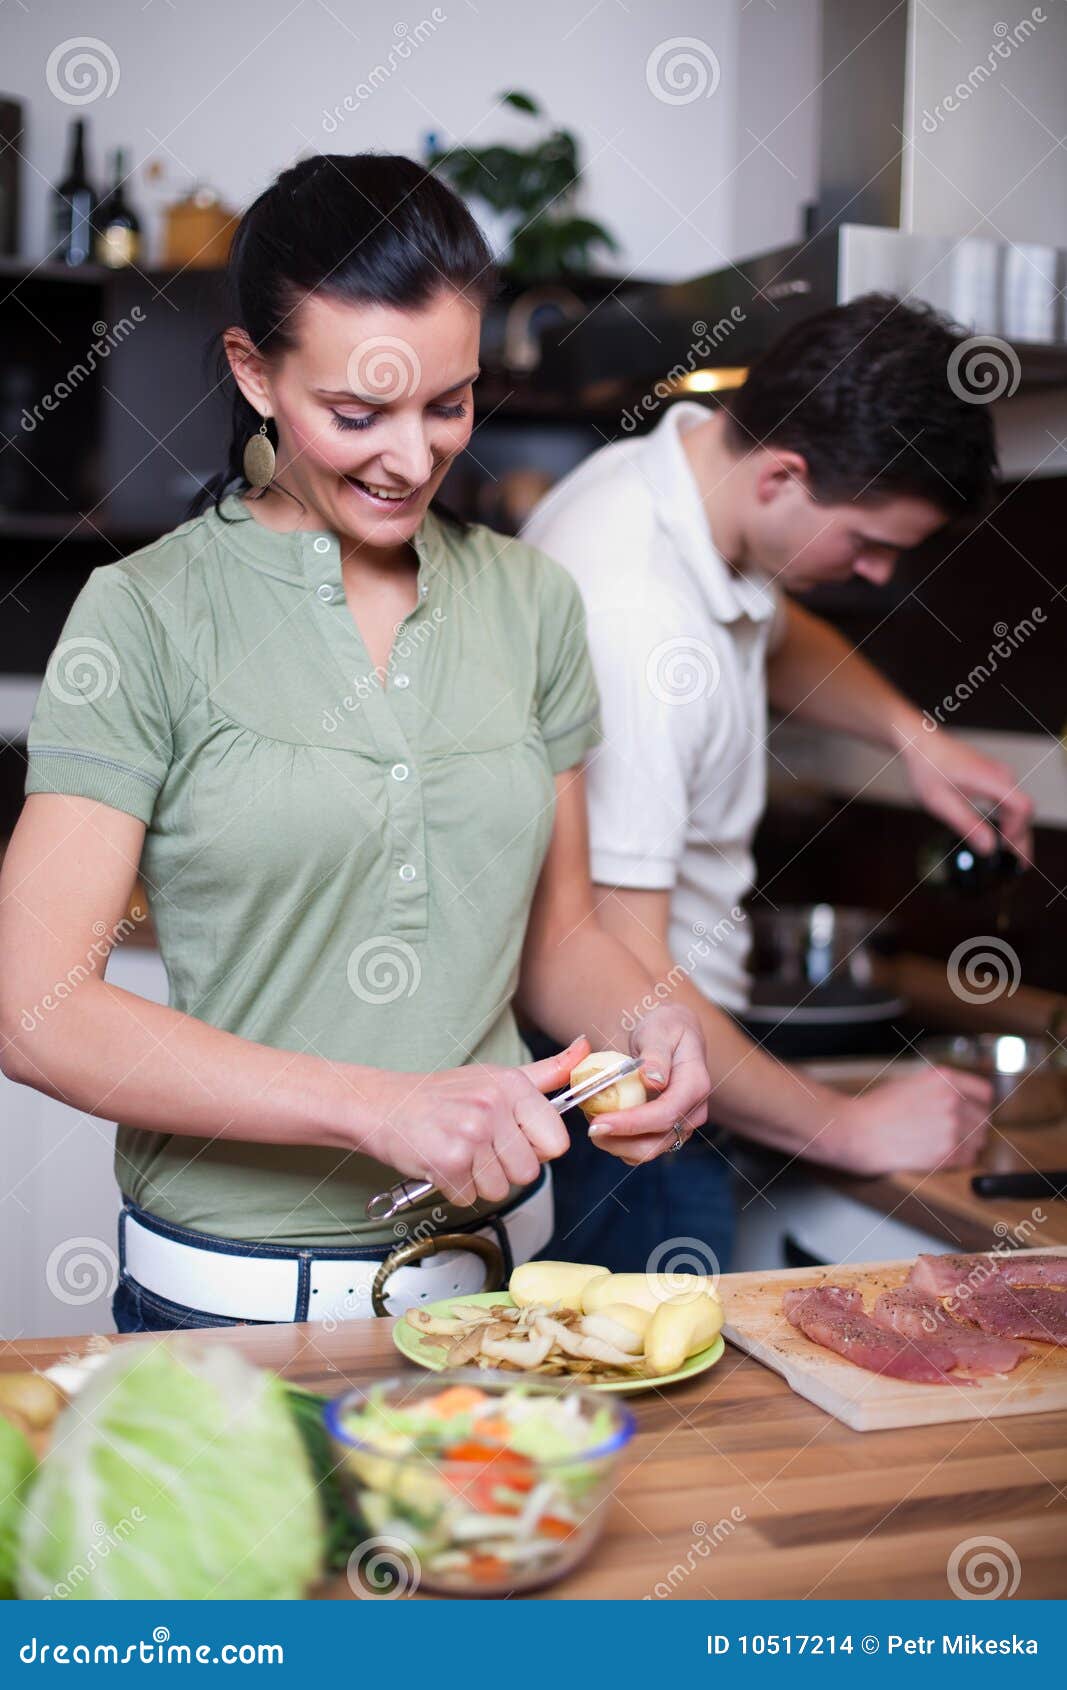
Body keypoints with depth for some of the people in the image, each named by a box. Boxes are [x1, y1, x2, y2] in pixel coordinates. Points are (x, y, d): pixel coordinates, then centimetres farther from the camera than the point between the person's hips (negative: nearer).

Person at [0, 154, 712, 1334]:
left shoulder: (531, 601, 2)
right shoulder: (147, 617, -11)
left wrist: (647, 1026, -12)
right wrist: (380, 1105, -25)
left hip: (498, 1262, 4)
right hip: (231, 1295, -3)